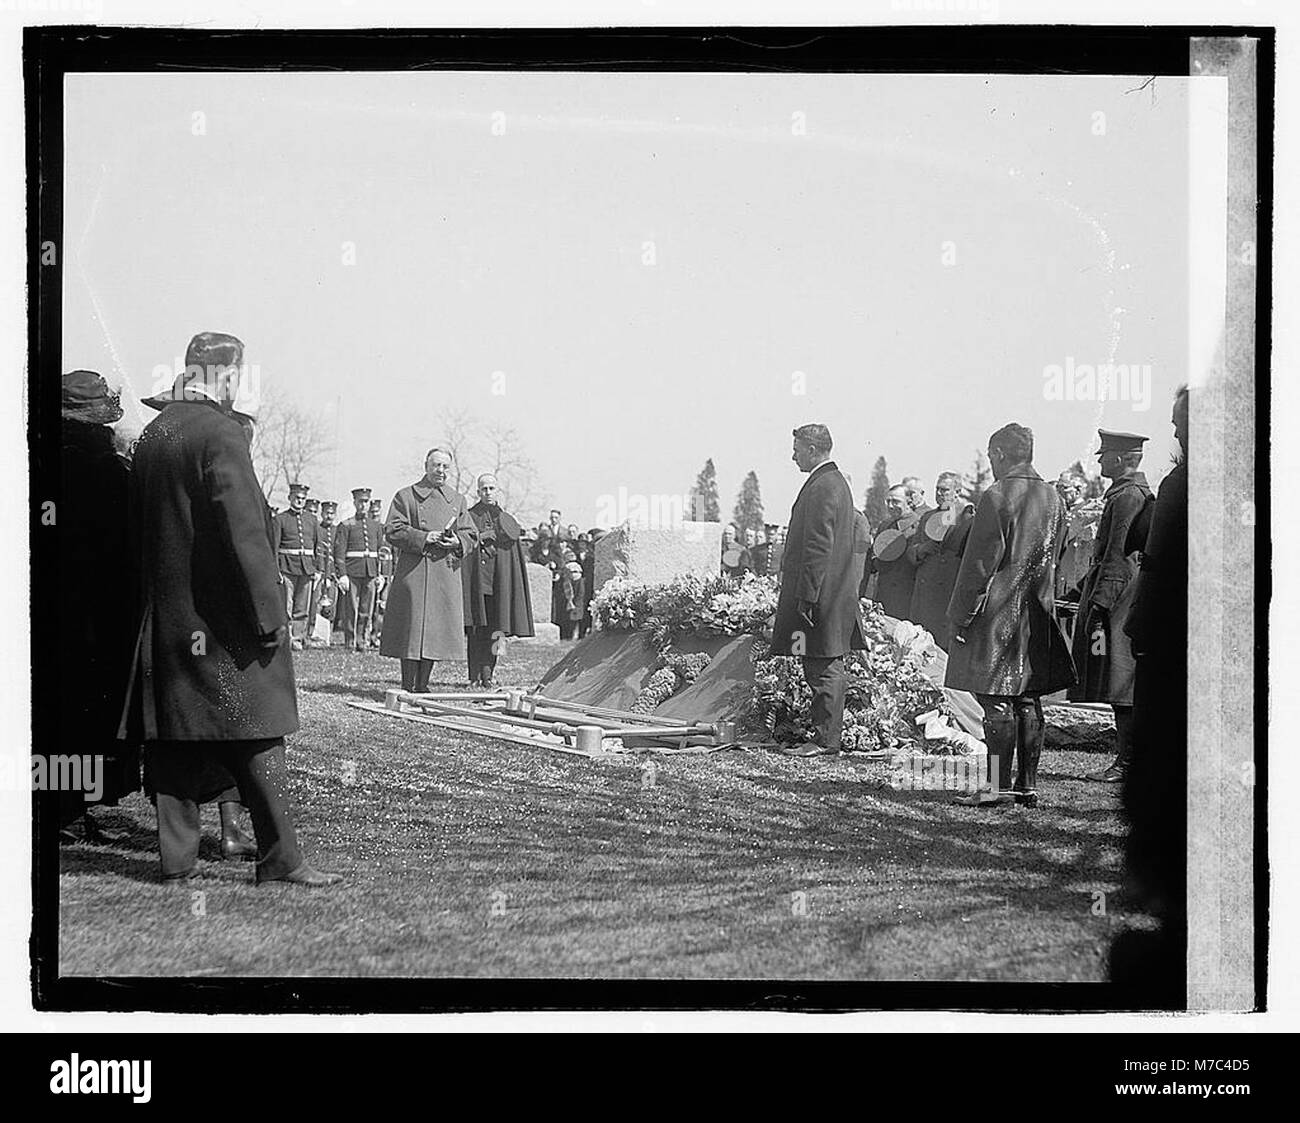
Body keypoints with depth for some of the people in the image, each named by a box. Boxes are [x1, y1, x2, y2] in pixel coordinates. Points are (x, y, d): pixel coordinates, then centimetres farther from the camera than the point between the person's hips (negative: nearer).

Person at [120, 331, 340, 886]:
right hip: (220, 614, -7)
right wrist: (269, 612, -17)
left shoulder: (153, 433, 10)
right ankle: (280, 857, 3)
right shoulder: (220, 431, -14)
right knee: (254, 735, -1)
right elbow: (243, 528, -20)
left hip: (165, 612, 8)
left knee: (178, 737, 10)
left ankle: (177, 856, 13)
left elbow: (139, 525, 16)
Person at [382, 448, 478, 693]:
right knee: (412, 629, -6)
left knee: (436, 630, 4)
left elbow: (471, 536, 15)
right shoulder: (406, 496, 3)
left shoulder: (458, 500, 16)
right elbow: (393, 532, -5)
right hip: (414, 570, -4)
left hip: (447, 573, 4)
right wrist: (424, 537, -16)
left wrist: (457, 542, -7)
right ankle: (407, 687, 0)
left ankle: (422, 686, 13)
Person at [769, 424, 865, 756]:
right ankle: (826, 734, 17)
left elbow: (819, 547, -21)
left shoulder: (823, 487, -16)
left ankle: (825, 739, -2)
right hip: (833, 595, 10)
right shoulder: (836, 482, 17)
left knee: (824, 667, -6)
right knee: (825, 668, 12)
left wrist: (806, 595, -21)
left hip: (822, 593, -10)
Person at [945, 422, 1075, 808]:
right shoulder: (1053, 498, 9)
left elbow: (978, 563, -14)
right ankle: (1028, 784, 13)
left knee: (996, 700, -5)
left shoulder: (996, 497, -14)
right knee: (1028, 700, 9)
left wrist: (961, 616, -9)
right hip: (1035, 613, 7)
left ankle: (998, 784, -5)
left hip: (997, 613, -7)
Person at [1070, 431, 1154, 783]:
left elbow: (1117, 556, -21)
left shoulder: (1129, 496, -15)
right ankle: (1126, 759, 15)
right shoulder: (1124, 493, 17)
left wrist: (1098, 603, -23)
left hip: (1120, 595, -10)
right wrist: (1085, 589, 25)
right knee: (1120, 687, 11)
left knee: (1122, 687, -7)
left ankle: (1127, 763, -4)